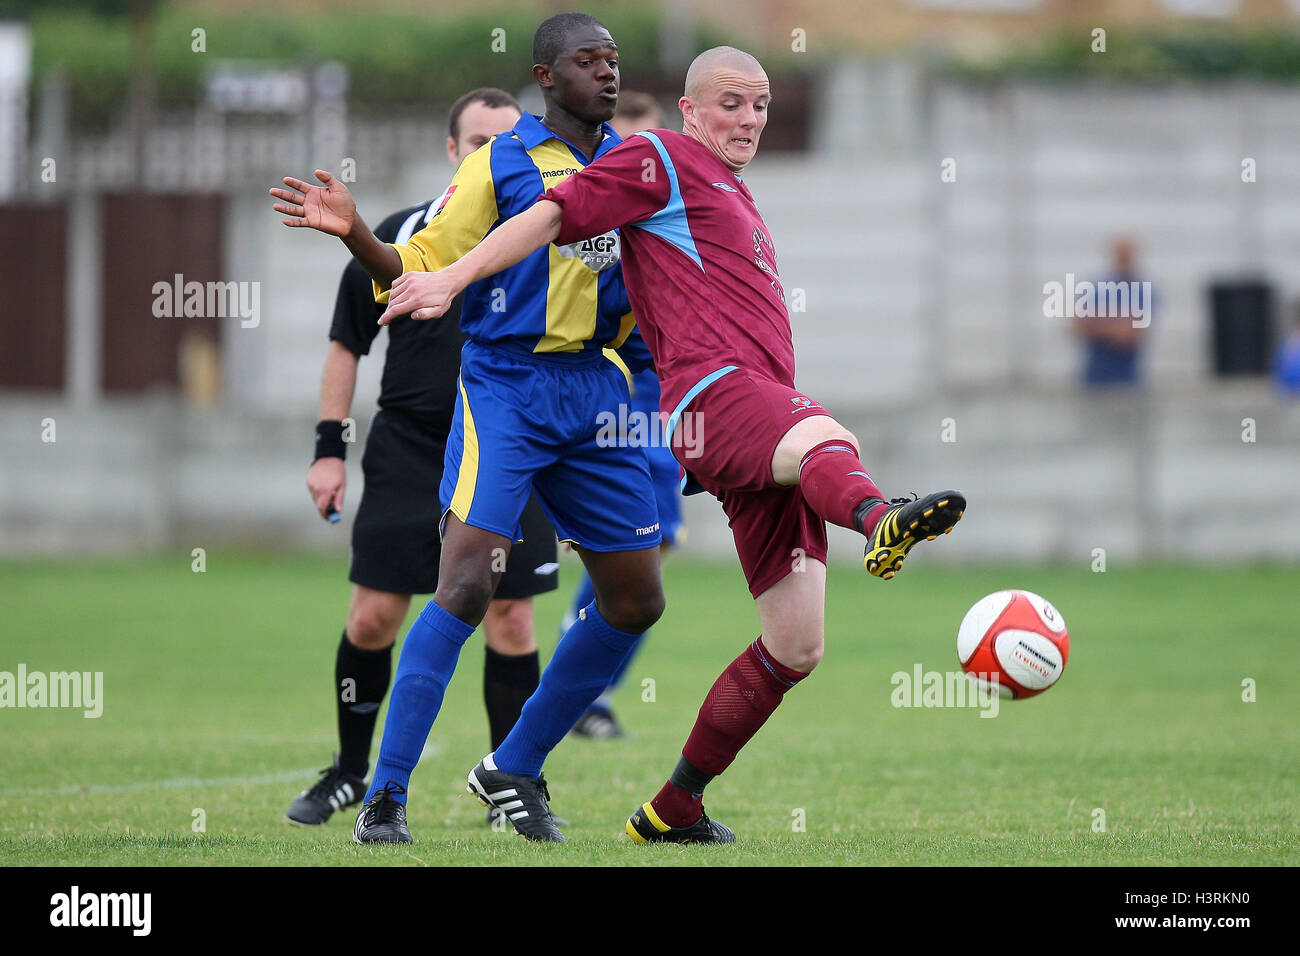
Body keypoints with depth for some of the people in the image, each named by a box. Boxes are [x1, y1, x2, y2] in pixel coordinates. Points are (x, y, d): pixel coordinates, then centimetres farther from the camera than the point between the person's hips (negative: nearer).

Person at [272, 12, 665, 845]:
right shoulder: (501, 163, -3)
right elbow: (427, 269, -5)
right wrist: (354, 233, -20)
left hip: (596, 393, 6)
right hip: (505, 387, -6)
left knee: (636, 603, 7)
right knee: (466, 587, -18)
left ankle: (516, 773, 23)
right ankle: (385, 797, -13)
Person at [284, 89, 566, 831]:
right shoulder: (397, 240, 0)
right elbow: (347, 344, 8)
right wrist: (330, 449, 3)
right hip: (406, 456, 0)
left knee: (511, 623, -2)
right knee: (373, 617, -2)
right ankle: (351, 772, 16)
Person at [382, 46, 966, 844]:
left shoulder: (735, 199, 33)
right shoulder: (662, 162, 8)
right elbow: (555, 215, -2)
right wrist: (453, 279, -12)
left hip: (768, 406, 8)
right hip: (715, 390, -8)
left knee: (795, 647, 4)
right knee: (826, 441, -42)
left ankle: (673, 809, 15)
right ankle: (882, 522, -78)